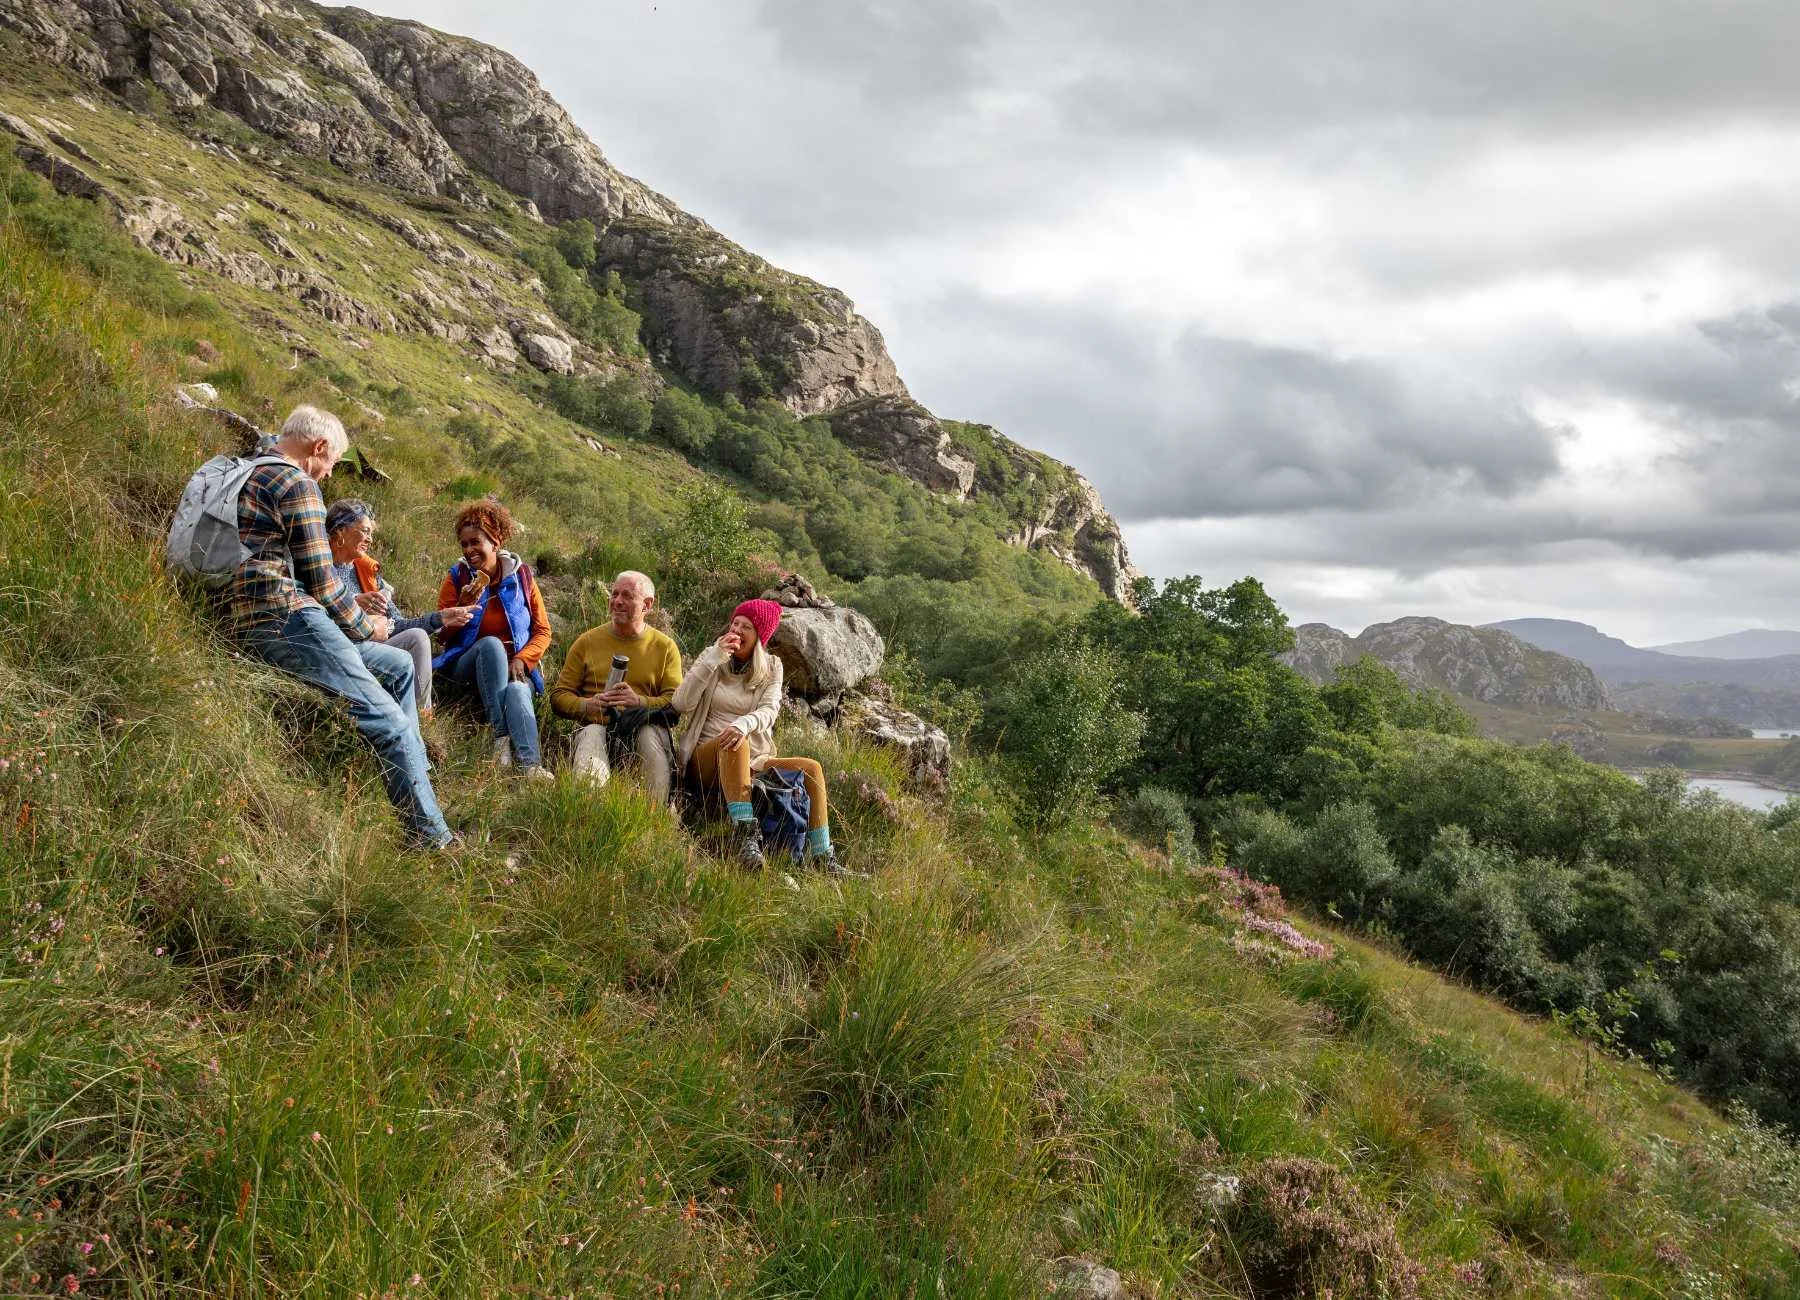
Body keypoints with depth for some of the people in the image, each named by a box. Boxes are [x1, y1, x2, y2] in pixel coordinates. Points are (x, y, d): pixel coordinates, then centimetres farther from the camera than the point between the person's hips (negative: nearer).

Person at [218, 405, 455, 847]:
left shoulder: (250, 475, 24)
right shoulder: (297, 483, -7)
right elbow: (321, 579, -10)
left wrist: (356, 613, 24)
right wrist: (366, 626, 6)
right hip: (285, 618, -10)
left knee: (399, 665, 20)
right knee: (392, 723, -13)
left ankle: (411, 770, 15)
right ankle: (432, 838, -13)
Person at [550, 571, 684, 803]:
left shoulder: (665, 647, 13)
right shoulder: (587, 642, 16)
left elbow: (677, 703, 3)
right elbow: (559, 696, 14)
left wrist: (639, 701, -17)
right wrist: (587, 705, -9)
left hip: (643, 725, -1)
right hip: (596, 725, 1)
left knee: (650, 733, -36)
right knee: (591, 735, -35)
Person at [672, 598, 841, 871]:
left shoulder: (770, 667, 9)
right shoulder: (712, 658, 5)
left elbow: (769, 711, -10)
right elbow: (681, 704, -10)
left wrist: (745, 723, -34)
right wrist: (714, 658, -16)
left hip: (751, 761, 3)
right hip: (707, 759, -3)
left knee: (810, 768, -19)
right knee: (735, 743, -36)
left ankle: (822, 856, -21)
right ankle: (746, 837, -47)